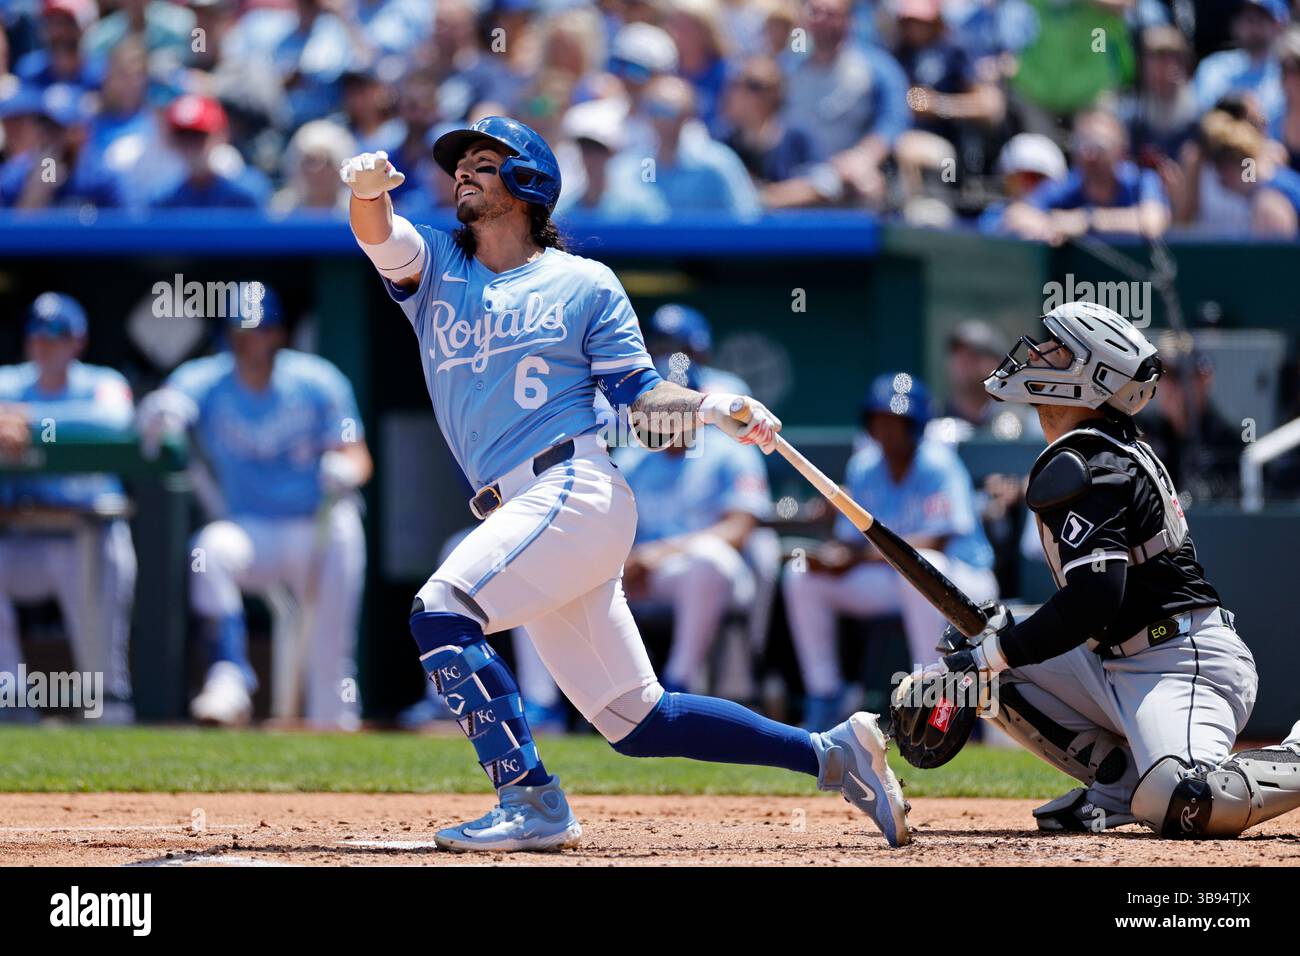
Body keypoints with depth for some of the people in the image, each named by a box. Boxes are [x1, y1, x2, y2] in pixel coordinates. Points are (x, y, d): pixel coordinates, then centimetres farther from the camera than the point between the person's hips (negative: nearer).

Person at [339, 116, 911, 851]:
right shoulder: (435, 267, 16)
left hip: (575, 491, -6)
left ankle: (533, 803, -26)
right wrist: (368, 193, -27)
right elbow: (381, 238, -4)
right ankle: (830, 754, 16)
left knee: (442, 612, -26)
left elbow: (643, 398, 5)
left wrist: (717, 410, -14)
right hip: (521, 513, 6)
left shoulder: (585, 285, 6)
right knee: (637, 720, 7)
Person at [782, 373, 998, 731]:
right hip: (890, 584, 7)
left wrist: (860, 557, -31)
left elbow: (936, 543, -26)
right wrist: (831, 556, -20)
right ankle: (824, 700, -2)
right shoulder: (864, 467, 3)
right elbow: (852, 540, 6)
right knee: (801, 576, -6)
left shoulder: (937, 464, -17)